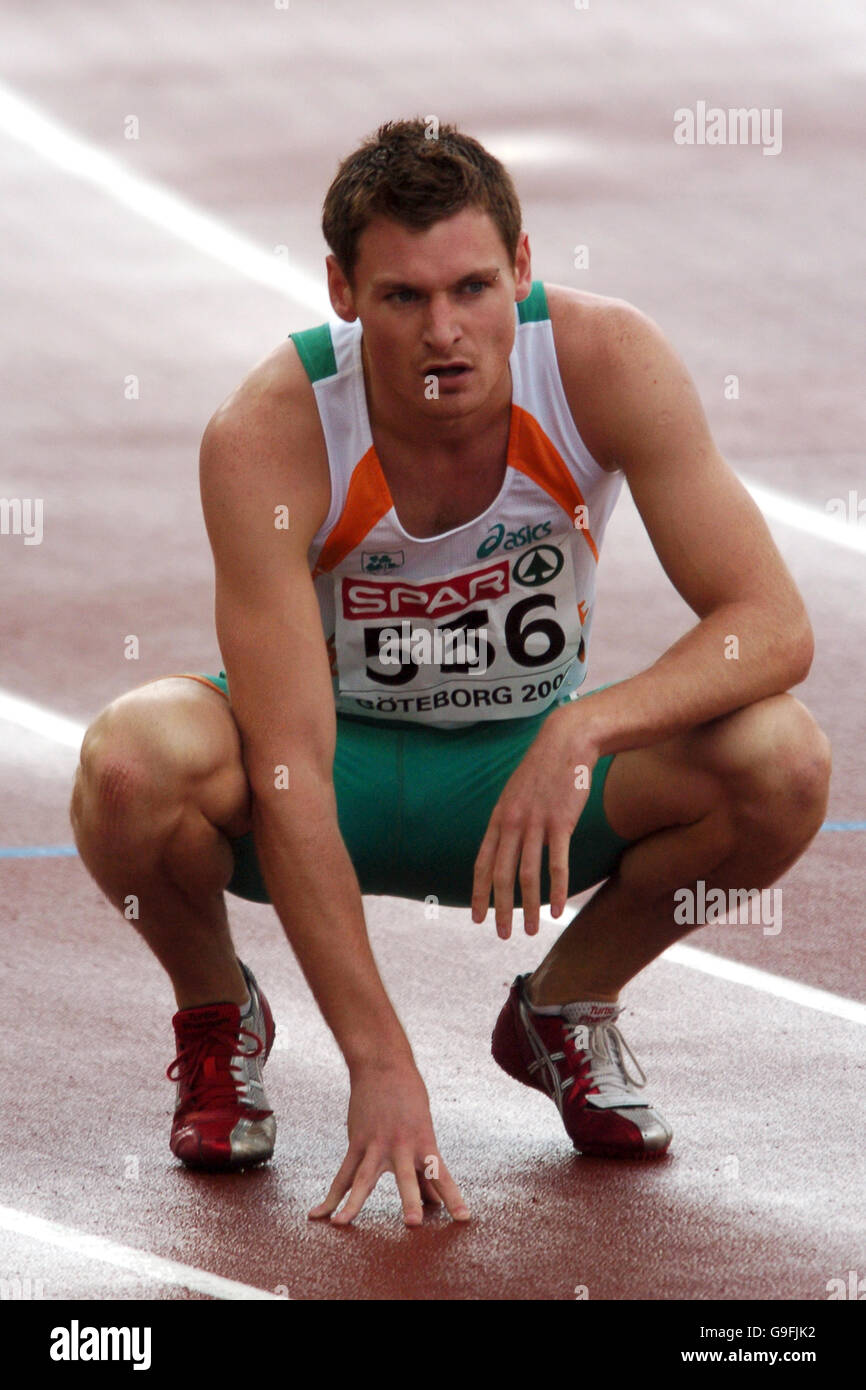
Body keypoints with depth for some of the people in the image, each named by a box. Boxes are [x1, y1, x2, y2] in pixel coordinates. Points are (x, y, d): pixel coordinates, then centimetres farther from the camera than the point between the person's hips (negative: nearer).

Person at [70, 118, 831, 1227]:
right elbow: (289, 776, -31)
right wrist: (380, 1066, -38)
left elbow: (773, 625, -22)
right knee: (132, 760, -36)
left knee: (780, 761, -27)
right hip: (337, 765, -2)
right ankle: (218, 1012, 0)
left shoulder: (606, 362, -23)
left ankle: (563, 1009, 3)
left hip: (528, 764, 2)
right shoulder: (263, 439, -28)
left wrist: (580, 731, -40)